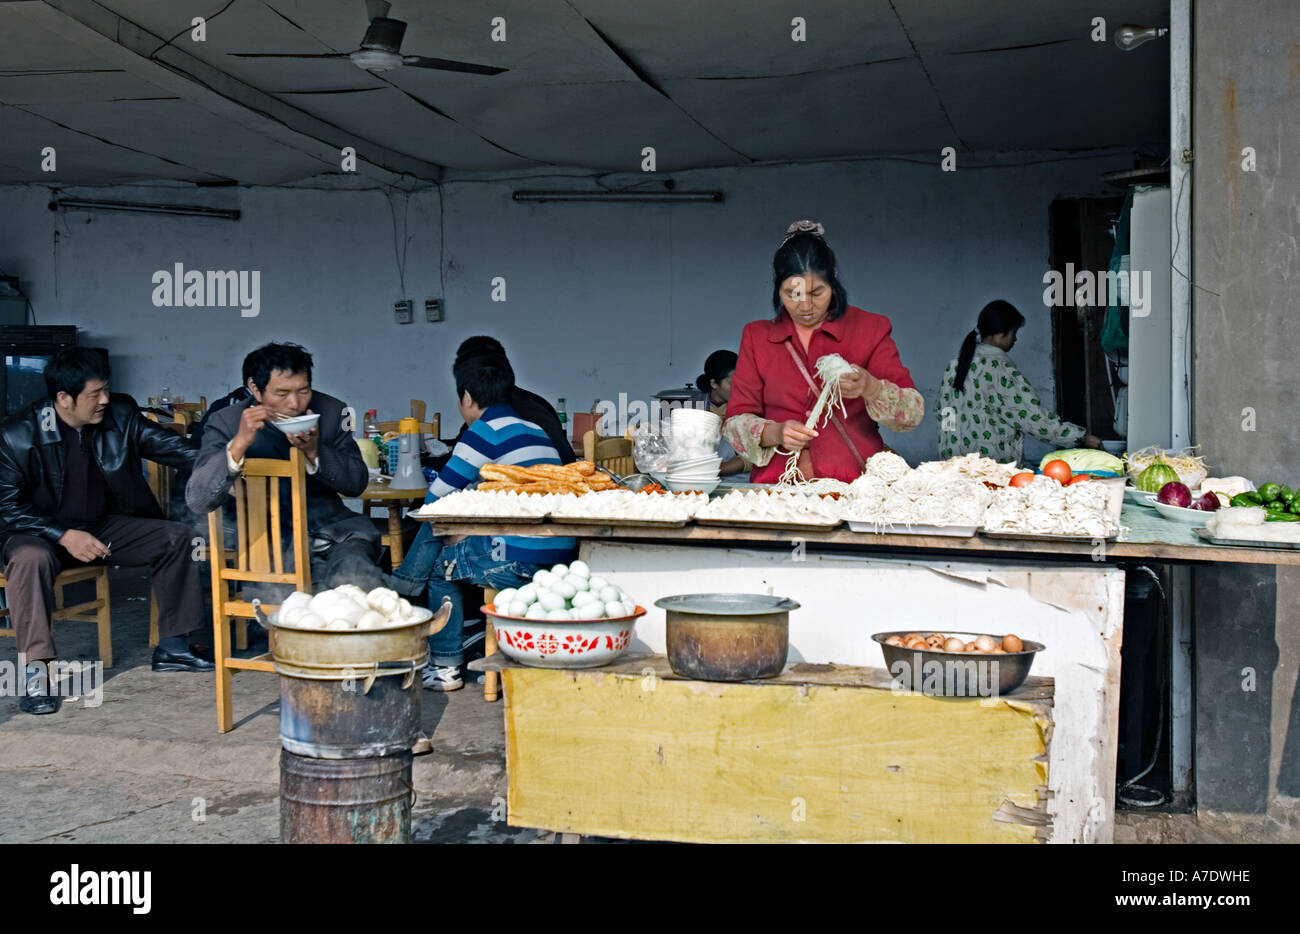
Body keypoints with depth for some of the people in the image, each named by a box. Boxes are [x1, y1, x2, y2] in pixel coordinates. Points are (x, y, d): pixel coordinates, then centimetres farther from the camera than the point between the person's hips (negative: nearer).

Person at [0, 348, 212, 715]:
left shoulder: (121, 414, -6)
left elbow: (169, 445, -1)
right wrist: (65, 536, -27)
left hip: (104, 526, 5)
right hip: (42, 532, -5)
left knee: (176, 536, -8)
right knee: (30, 558, -37)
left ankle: (172, 646, 1)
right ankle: (36, 670, -31)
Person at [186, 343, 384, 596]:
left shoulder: (331, 411, 3)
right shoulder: (226, 422, -5)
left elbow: (357, 483, 3)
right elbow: (197, 502, -14)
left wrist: (314, 451, -16)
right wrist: (239, 444, -28)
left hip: (331, 528, 2)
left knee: (359, 581, -29)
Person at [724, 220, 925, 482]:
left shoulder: (870, 329, 11)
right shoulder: (756, 336, 15)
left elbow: (913, 412, 4)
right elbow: (734, 422, 9)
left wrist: (870, 389, -16)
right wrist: (774, 433, -12)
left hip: (854, 487, -1)